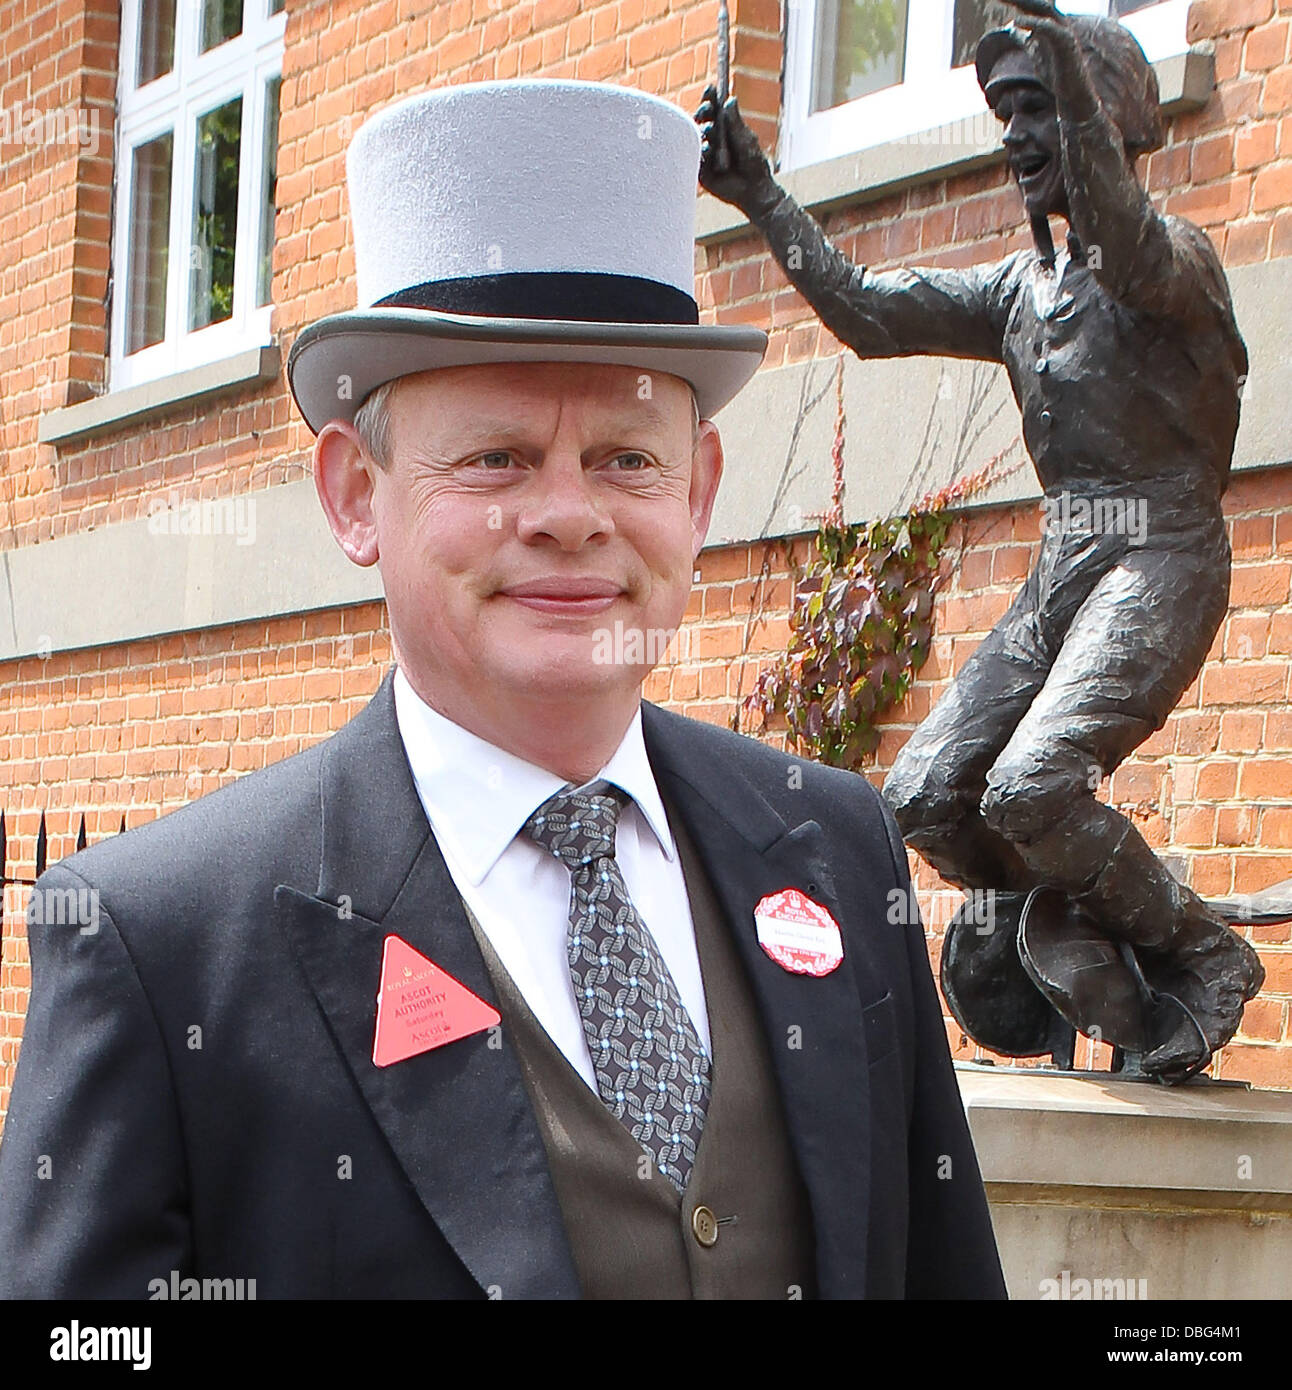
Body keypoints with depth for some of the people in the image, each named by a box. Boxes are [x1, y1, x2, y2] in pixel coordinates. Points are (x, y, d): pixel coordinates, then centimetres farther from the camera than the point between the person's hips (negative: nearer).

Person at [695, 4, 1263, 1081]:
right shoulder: (1021, 287, 18)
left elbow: (1128, 257, -31)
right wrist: (762, 198, 8)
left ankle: (1207, 960, -2)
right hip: (1059, 570, 8)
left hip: (1161, 562, -8)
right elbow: (869, 313, 15)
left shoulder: (1179, 256, -6)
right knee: (925, 799, -6)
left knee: (1031, 786, -26)